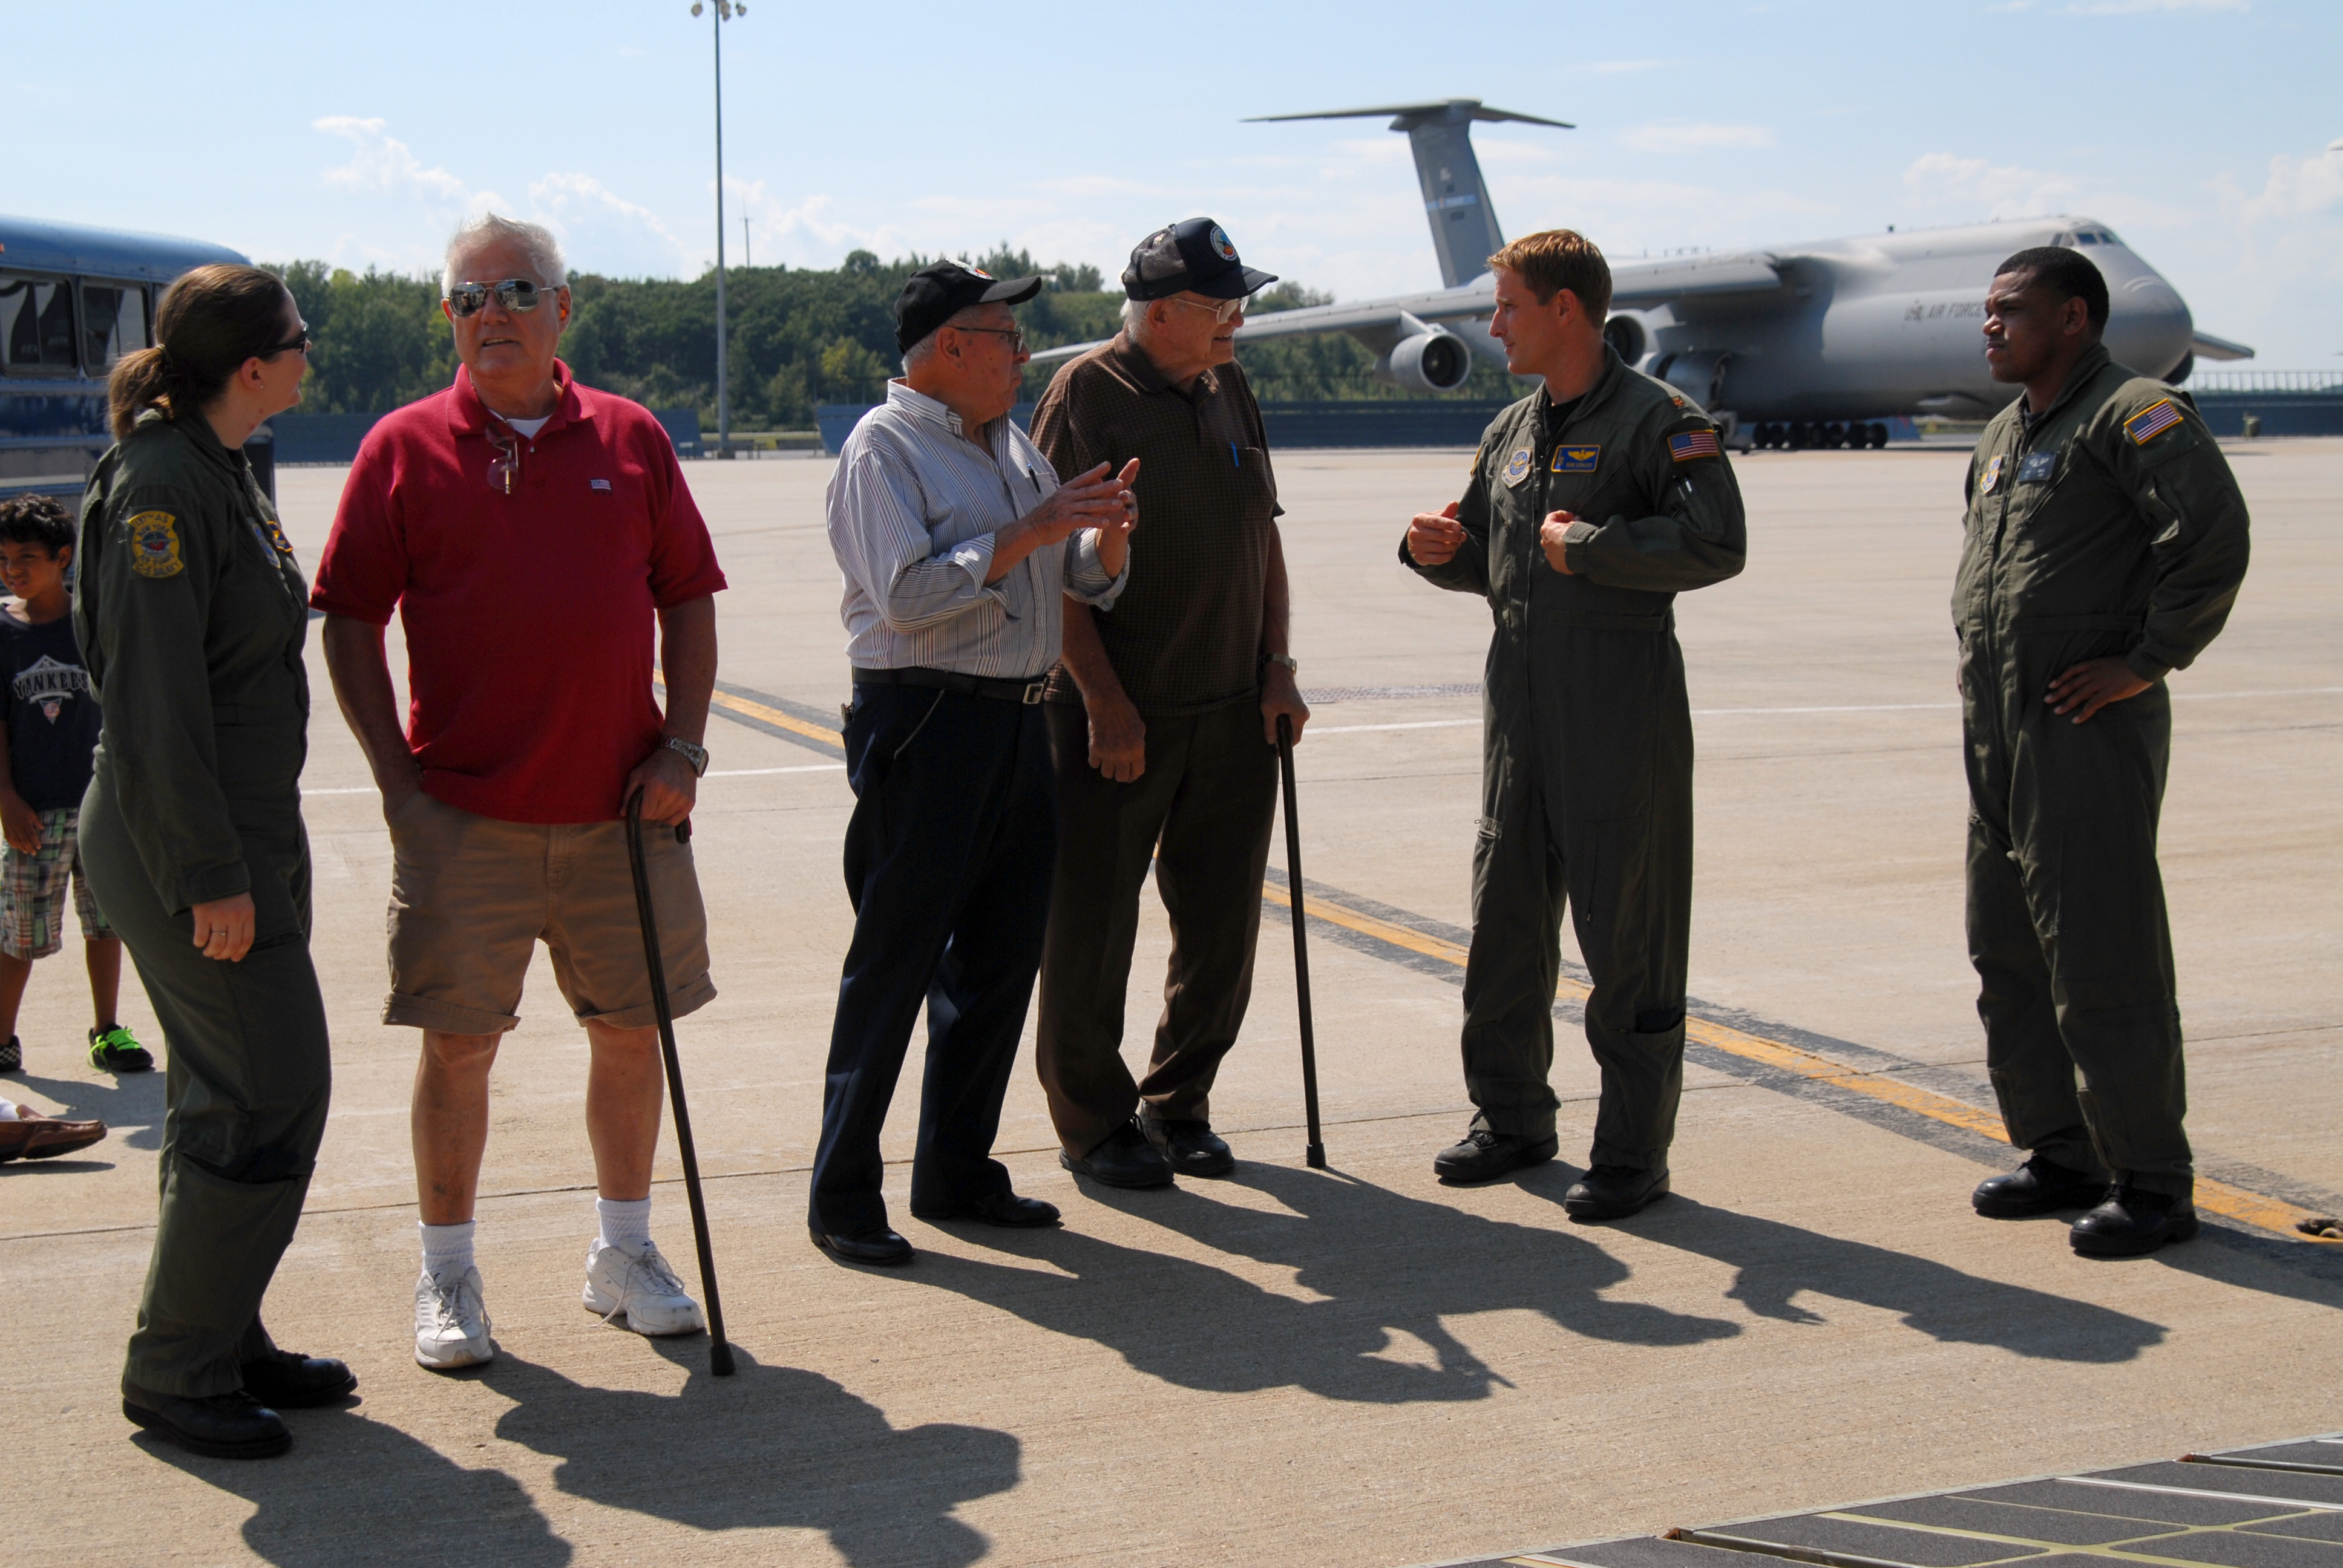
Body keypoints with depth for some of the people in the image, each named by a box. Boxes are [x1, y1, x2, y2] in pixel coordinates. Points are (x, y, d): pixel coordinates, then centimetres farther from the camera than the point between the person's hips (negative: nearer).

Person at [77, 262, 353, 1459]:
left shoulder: (218, 472, 13)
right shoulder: (160, 485, -18)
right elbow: (152, 700, -22)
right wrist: (209, 876, -21)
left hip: (246, 829, 10)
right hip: (186, 838, -10)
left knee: (229, 1099, 14)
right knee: (268, 1097, -7)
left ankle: (223, 1345, 24)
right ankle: (174, 1370, 4)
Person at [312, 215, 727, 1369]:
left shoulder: (631, 439, 6)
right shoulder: (405, 449, 0)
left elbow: (688, 600, 10)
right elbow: (349, 622, 0)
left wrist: (682, 750, 0)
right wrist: (396, 776, -7)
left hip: (620, 810, 2)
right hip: (464, 815, -2)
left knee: (632, 1033, 10)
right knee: (459, 1046, 3)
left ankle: (623, 1253, 27)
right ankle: (447, 1277, 17)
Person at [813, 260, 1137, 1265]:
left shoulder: (1013, 447, 17)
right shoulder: (885, 447, -7)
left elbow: (1090, 585, 18)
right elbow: (908, 593, -20)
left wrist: (1105, 533, -4)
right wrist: (1027, 533, -19)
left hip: (1018, 722, 8)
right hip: (925, 724, -8)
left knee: (1001, 955, 11)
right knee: (895, 962, -4)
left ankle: (957, 1172, 23)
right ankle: (842, 1197, 4)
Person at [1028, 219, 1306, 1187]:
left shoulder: (1228, 391, 11)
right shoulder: (1088, 393, -9)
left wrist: (1277, 667, 9)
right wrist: (1103, 701, -16)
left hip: (1233, 710, 6)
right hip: (1117, 715, -6)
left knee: (1221, 923, 10)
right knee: (1091, 928, 2)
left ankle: (1179, 1105, 26)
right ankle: (1092, 1124, 16)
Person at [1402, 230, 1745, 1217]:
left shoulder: (1658, 420, -8)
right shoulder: (1512, 431, 16)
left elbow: (1717, 544, -19)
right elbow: (1486, 553, 26)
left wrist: (1588, 544, -16)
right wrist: (1440, 550, 4)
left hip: (1622, 715, -7)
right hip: (1520, 708, 7)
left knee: (1628, 934, -2)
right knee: (1504, 920, 12)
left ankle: (1633, 1153, 6)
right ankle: (1511, 1116, 27)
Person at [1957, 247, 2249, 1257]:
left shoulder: (2134, 414, -12)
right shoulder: (2004, 434, 17)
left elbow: (2215, 532, -25)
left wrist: (2146, 661, -21)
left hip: (2090, 730, -10)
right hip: (1997, 735, 10)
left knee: (2103, 964, -7)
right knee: (2009, 956, 14)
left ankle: (2153, 1183, 2)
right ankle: (2063, 1155, 25)